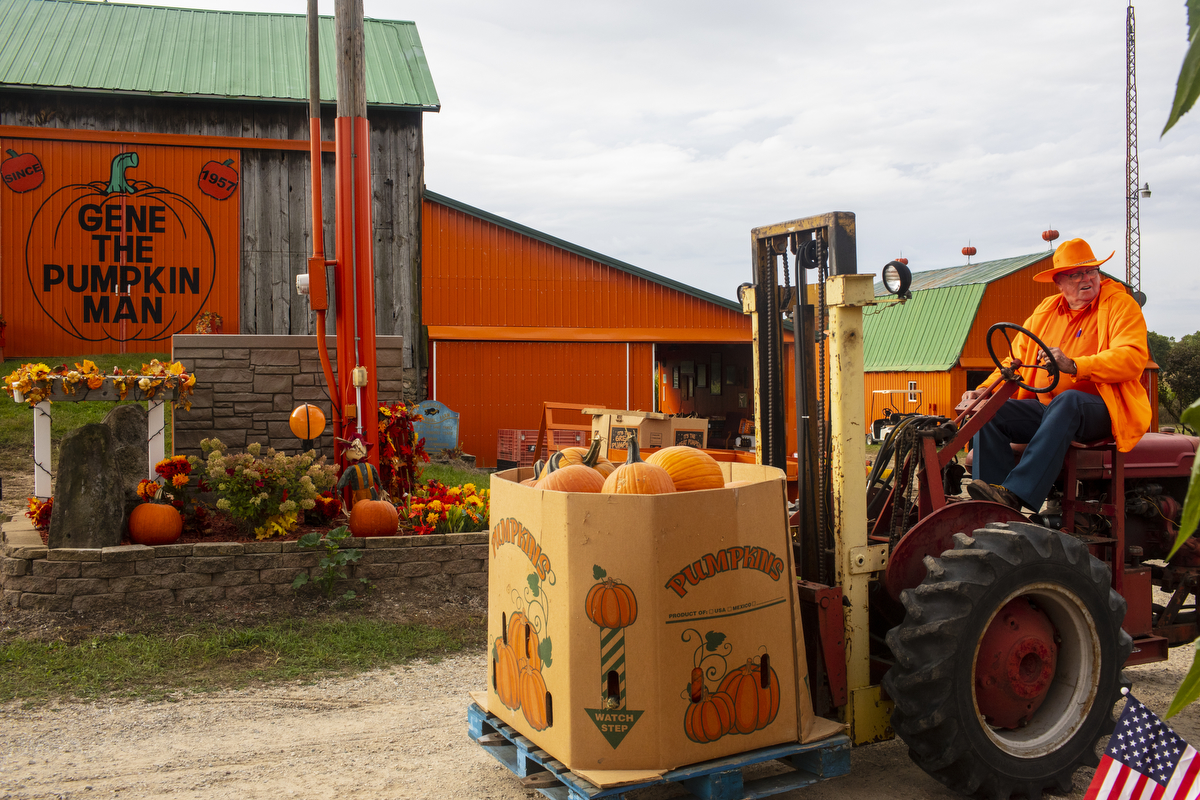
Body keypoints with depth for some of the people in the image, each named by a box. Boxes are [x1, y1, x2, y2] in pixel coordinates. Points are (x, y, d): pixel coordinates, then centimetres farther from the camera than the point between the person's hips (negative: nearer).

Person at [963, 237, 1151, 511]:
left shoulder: (1120, 305, 2)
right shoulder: (1046, 309, 19)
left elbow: (1133, 357, -14)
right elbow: (1016, 360, 22)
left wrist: (1074, 366, -27)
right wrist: (984, 390, 4)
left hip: (1098, 409, -5)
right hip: (1044, 407, 6)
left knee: (1067, 400, -40)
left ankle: (1016, 495, -49)